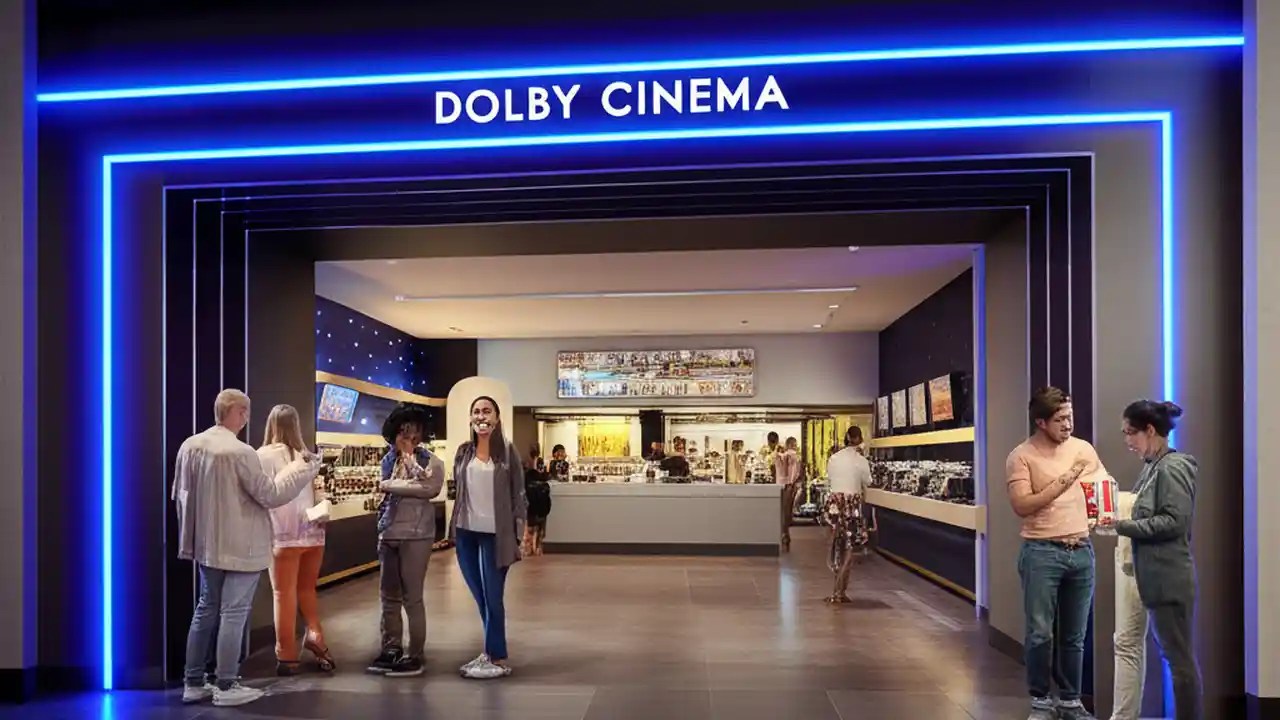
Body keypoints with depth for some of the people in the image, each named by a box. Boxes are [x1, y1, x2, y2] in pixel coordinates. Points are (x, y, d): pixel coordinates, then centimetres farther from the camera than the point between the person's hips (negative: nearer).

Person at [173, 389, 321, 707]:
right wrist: (301, 467, -6)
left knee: (206, 609, 17)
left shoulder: (190, 446, 1)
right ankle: (226, 687, 8)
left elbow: (181, 495, 11)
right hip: (240, 547, -7)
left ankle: (193, 683, 23)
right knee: (233, 613, 2)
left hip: (205, 544, 7)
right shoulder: (240, 452, -21)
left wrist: (191, 535, 22)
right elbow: (270, 496, -16)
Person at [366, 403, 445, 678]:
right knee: (389, 595, 11)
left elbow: (430, 487, -21)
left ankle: (415, 655, 6)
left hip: (415, 535, -5)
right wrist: (380, 530, 8)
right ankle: (391, 649, 22)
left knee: (412, 597, -2)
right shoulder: (389, 460, 12)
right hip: (388, 534, 6)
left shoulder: (430, 460, -4)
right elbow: (384, 496, 18)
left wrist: (390, 485, -14)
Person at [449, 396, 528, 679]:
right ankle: (491, 652, 25)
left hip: (495, 533, -4)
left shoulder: (508, 451, -4)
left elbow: (519, 496, -4)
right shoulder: (463, 452, 7)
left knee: (492, 597, 0)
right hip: (466, 532, 5)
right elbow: (459, 493, 13)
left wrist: (517, 537, -7)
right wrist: (453, 529, 8)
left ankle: (498, 658, 11)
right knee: (479, 597, 12)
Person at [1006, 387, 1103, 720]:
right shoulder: (1021, 456, -7)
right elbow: (1022, 506, -15)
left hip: (1081, 551, 4)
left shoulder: (1083, 448, 8)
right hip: (1042, 553, -4)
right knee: (1040, 633, 0)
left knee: (1074, 636, 11)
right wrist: (1063, 481, -19)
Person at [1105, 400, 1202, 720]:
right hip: (1156, 576, 9)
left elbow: (1175, 521, -19)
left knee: (1179, 655, 0)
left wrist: (1123, 526, -19)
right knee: (1174, 653, 16)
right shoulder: (1152, 467, 12)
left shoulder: (1172, 468, -14)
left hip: (1170, 577, -9)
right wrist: (1119, 521, 2)